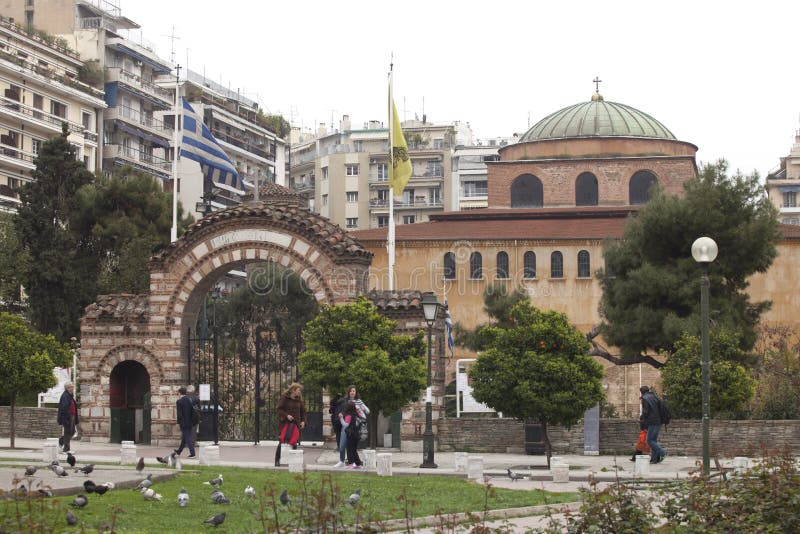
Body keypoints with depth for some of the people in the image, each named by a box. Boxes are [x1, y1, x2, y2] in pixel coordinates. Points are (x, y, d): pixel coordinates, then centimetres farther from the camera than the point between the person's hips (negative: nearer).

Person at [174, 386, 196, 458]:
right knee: (184, 437, 18)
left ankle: (192, 453, -9)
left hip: (183, 423, -7)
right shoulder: (189, 400, 5)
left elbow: (179, 414, -16)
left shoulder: (179, 401, -14)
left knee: (187, 437, -5)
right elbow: (191, 411, 10)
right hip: (189, 422, 7)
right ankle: (179, 451, 32)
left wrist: (178, 423, -9)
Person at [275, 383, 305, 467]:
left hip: (295, 424, 5)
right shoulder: (284, 397, -4)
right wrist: (286, 415, -22)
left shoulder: (299, 399, 13)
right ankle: (277, 461, 1)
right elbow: (279, 409, -9)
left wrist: (303, 421, 4)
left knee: (294, 442, 4)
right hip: (285, 422, -5)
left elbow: (303, 411, 19)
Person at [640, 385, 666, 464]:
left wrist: (641, 417, 4)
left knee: (650, 440, -5)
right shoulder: (655, 397, 16)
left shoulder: (645, 399, -7)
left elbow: (645, 412, -14)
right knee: (654, 440, 11)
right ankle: (655, 458, 8)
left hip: (652, 423, -8)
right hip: (658, 422, 8)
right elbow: (660, 409, 15)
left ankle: (662, 453, -14)